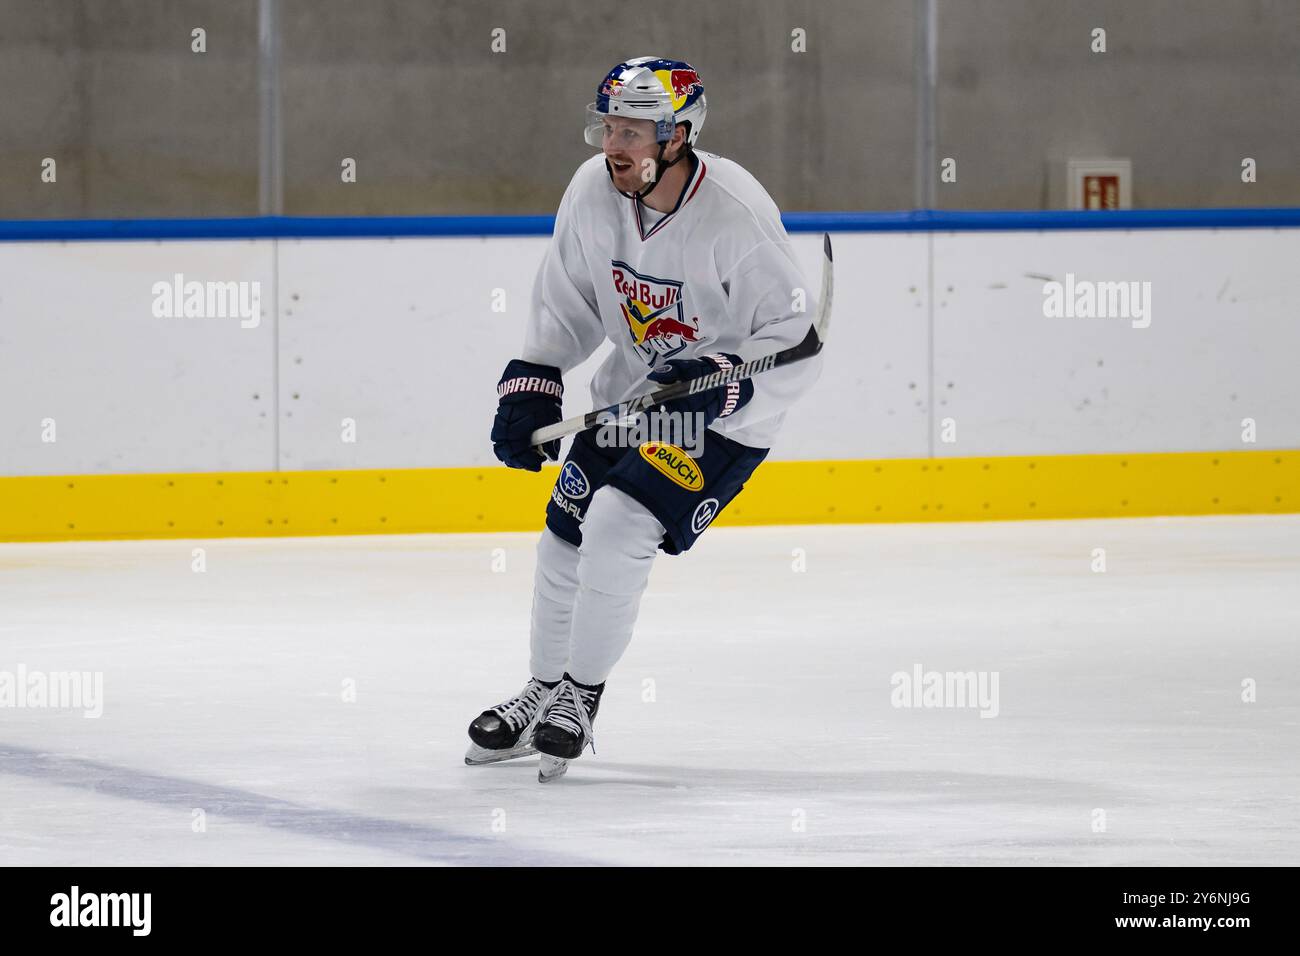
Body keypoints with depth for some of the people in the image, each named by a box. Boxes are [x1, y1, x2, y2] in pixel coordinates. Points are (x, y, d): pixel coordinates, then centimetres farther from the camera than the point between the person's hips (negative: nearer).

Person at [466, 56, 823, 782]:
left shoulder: (736, 216, -28)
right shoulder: (594, 191, -10)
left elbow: (800, 346, -24)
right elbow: (567, 301, 7)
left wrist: (723, 379, -37)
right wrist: (531, 385, -1)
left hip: (724, 416, -7)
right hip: (633, 389, 7)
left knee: (617, 528, -20)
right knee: (566, 535, 9)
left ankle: (582, 698, -3)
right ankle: (544, 693, 30)